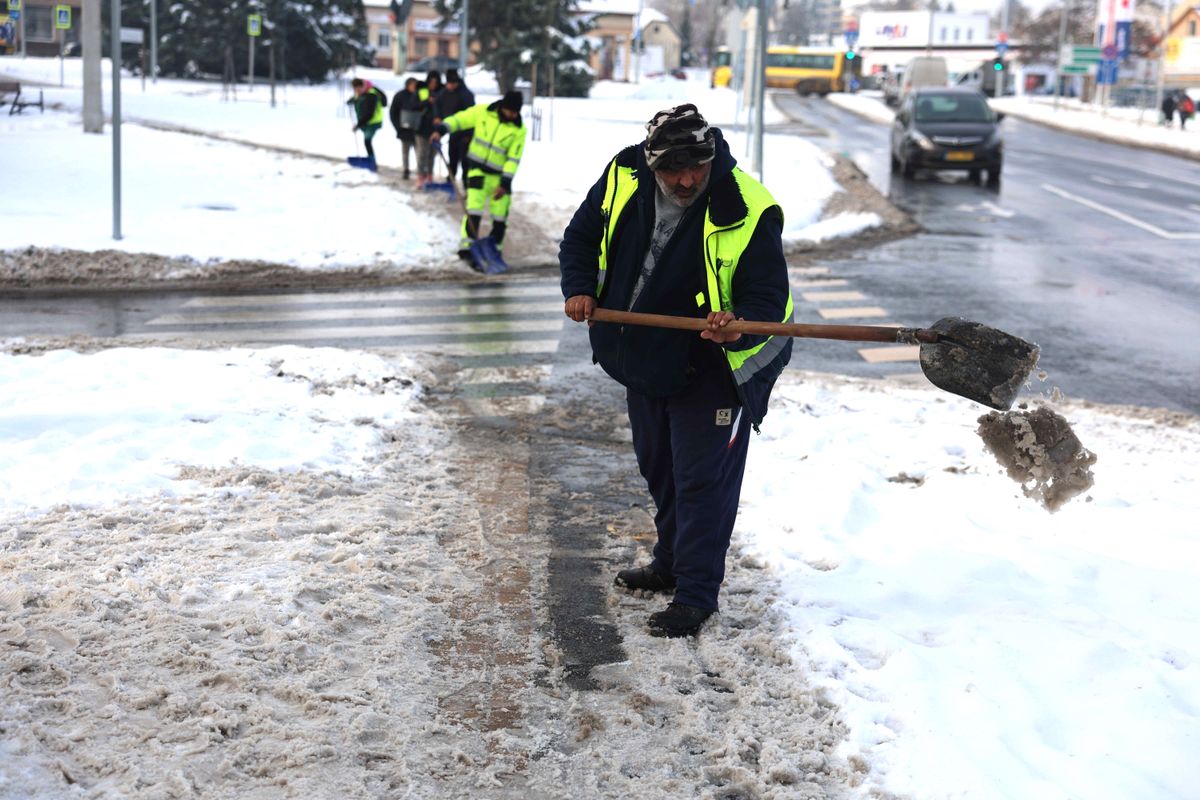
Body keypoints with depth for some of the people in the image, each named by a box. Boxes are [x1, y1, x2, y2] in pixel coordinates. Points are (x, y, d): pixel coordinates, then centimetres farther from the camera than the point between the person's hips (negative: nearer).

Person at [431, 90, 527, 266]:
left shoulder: (519, 130, -12)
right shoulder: (483, 112, -11)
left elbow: (513, 158, -14)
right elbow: (459, 119, -4)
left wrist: (505, 183, -19)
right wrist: (441, 129, -18)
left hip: (499, 174, 2)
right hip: (478, 169, -1)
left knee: (501, 215, 6)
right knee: (474, 208, -14)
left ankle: (495, 247, 22)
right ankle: (466, 247, -12)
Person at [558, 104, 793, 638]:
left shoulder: (749, 212, -25)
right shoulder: (623, 178, -10)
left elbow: (768, 299, -22)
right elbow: (581, 237, 6)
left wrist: (737, 325, -42)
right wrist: (580, 289, -10)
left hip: (712, 369, -6)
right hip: (644, 357, 7)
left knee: (703, 478, -4)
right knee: (659, 468, 21)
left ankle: (696, 593, 8)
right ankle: (671, 563, 40)